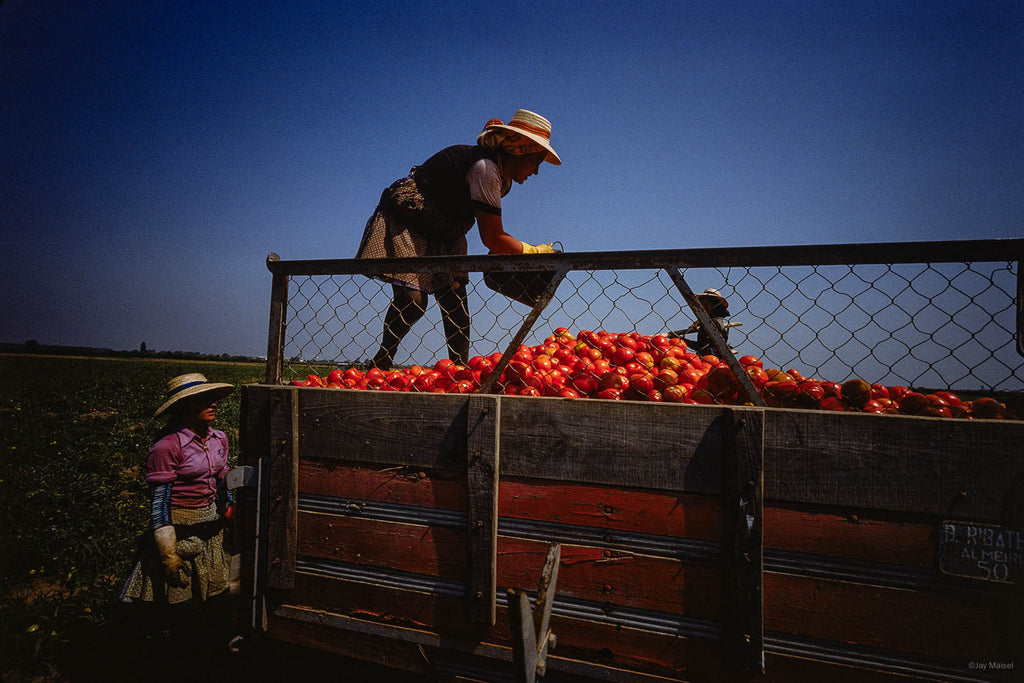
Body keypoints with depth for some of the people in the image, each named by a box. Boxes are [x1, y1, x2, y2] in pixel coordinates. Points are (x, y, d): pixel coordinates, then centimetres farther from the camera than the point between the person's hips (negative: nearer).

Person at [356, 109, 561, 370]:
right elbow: (492, 239, -25)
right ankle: (381, 361, 4)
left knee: (455, 298, -2)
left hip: (443, 234, 9)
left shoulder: (504, 178, 4)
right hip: (406, 223, -9)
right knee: (412, 296, -19)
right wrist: (536, 252, -15)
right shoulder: (485, 167, -26)